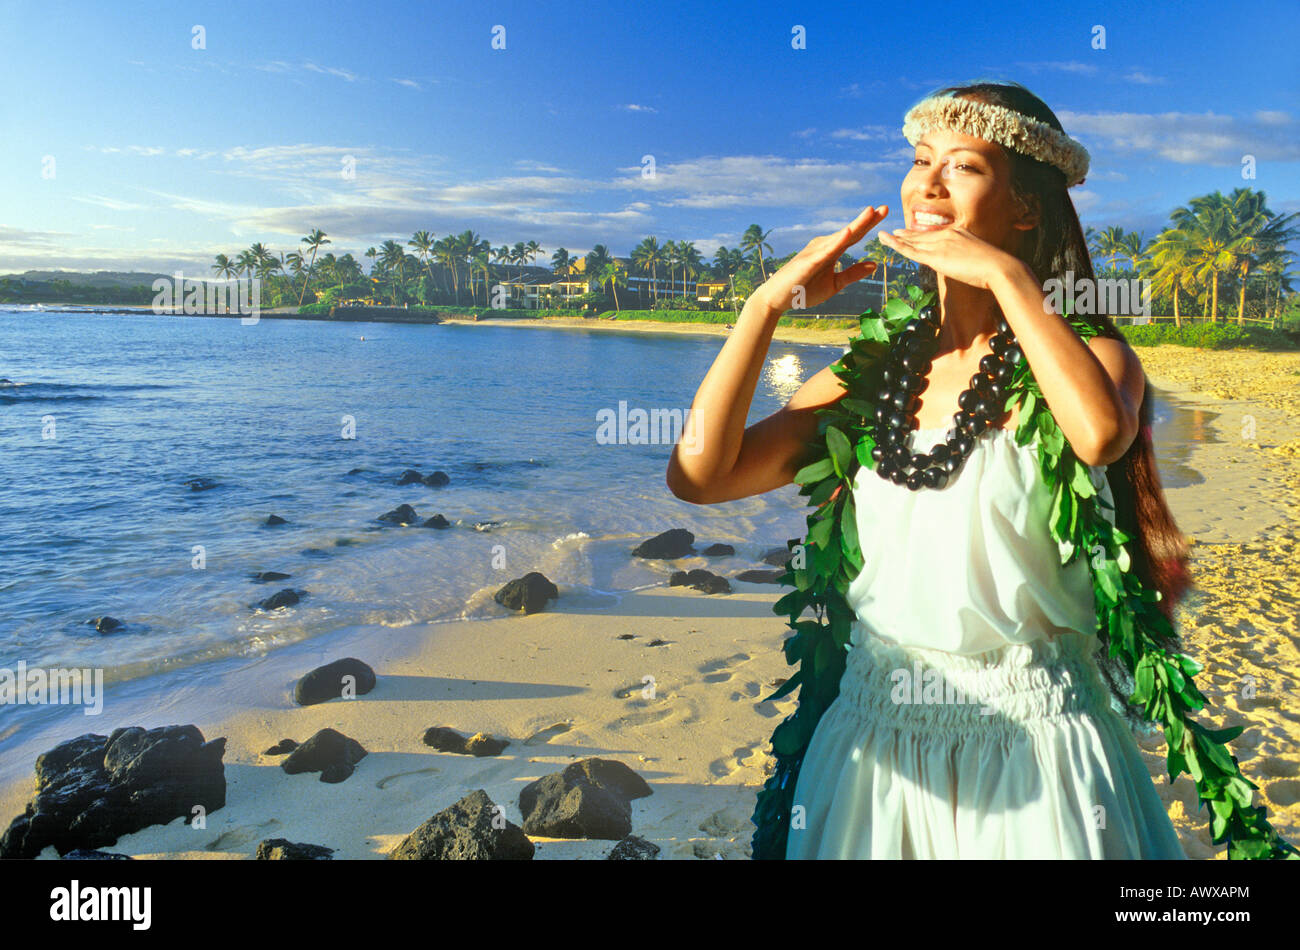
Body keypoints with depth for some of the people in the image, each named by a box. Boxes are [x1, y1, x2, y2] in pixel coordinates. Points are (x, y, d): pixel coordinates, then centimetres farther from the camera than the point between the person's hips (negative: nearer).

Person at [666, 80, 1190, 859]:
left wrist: (1007, 274, -19)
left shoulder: (1087, 356, -4)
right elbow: (700, 474, -6)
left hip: (1034, 750, -3)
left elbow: (1100, 433, -31)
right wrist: (769, 303, -7)